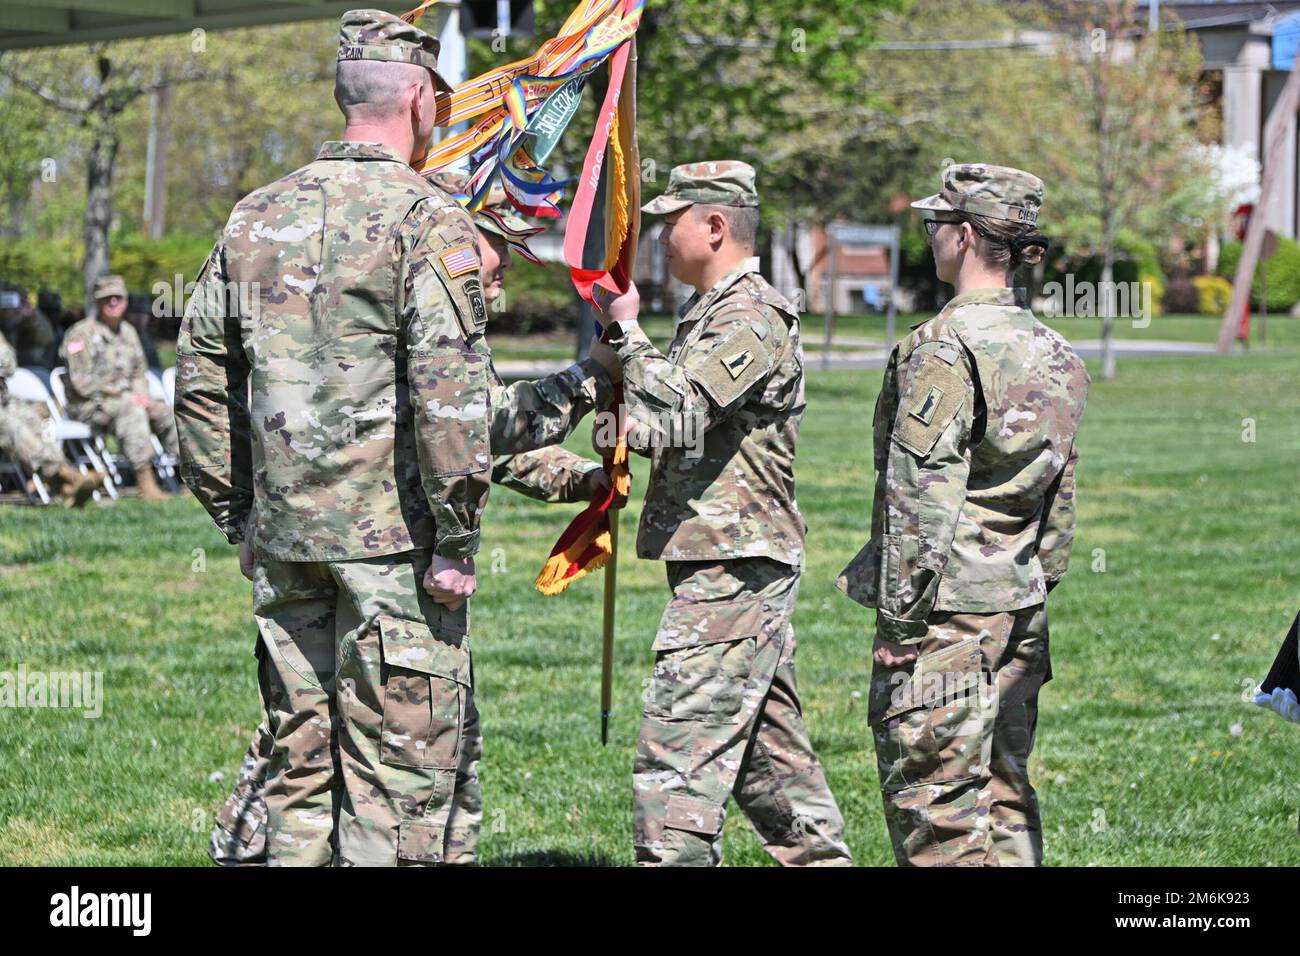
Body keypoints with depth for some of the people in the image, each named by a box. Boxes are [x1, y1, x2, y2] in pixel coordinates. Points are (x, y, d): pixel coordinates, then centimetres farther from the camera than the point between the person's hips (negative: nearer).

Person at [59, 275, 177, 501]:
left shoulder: (128, 332, 15)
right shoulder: (81, 334, -10)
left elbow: (138, 374, 22)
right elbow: (82, 383, -16)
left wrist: (141, 396, -1)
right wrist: (124, 395, -17)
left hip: (126, 399, 8)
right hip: (88, 406, -7)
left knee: (166, 412, -10)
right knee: (132, 411, -33)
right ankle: (145, 484, -39)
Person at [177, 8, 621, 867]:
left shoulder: (258, 217, 10)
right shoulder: (427, 220, -10)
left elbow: (201, 375, 13)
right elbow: (451, 395, -17)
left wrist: (236, 513, 19)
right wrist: (456, 541, -11)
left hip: (281, 538, 6)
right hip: (393, 539, -6)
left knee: (301, 757, 13)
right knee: (404, 764, -2)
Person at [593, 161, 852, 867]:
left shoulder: (753, 317, -13)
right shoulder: (708, 313, 19)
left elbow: (676, 411, -26)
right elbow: (672, 430, 25)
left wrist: (629, 331, -15)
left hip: (731, 569, -11)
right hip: (747, 568, 11)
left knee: (677, 758, -13)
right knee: (768, 751, 15)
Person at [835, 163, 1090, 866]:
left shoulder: (943, 347, -14)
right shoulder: (1051, 352, 11)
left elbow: (923, 498, -17)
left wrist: (901, 620, -14)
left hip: (948, 606, -8)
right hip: (1022, 604, 8)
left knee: (932, 796, -4)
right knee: (1005, 796, 13)